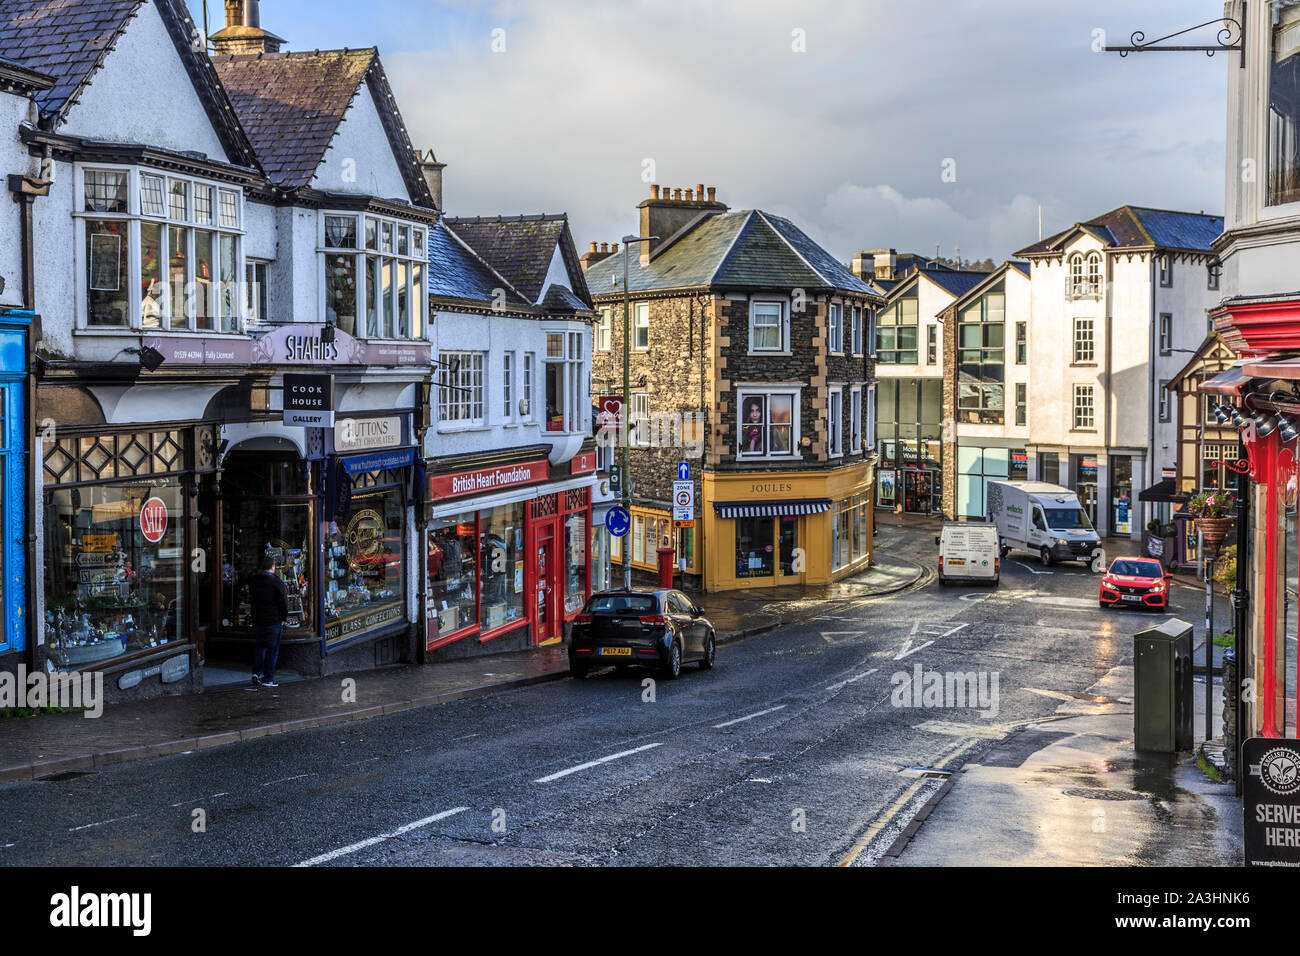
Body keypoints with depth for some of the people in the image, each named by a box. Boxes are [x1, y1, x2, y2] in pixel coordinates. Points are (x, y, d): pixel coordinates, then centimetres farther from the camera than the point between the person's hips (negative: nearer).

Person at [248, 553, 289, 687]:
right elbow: (284, 601, -11)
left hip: (257, 620, 5)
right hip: (274, 621, -5)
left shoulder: (253, 581, 5)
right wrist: (283, 618, -2)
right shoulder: (276, 581, -13)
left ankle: (257, 672, 10)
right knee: (272, 649, 1)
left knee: (260, 646, 20)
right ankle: (268, 679, 1)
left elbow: (251, 600, 12)